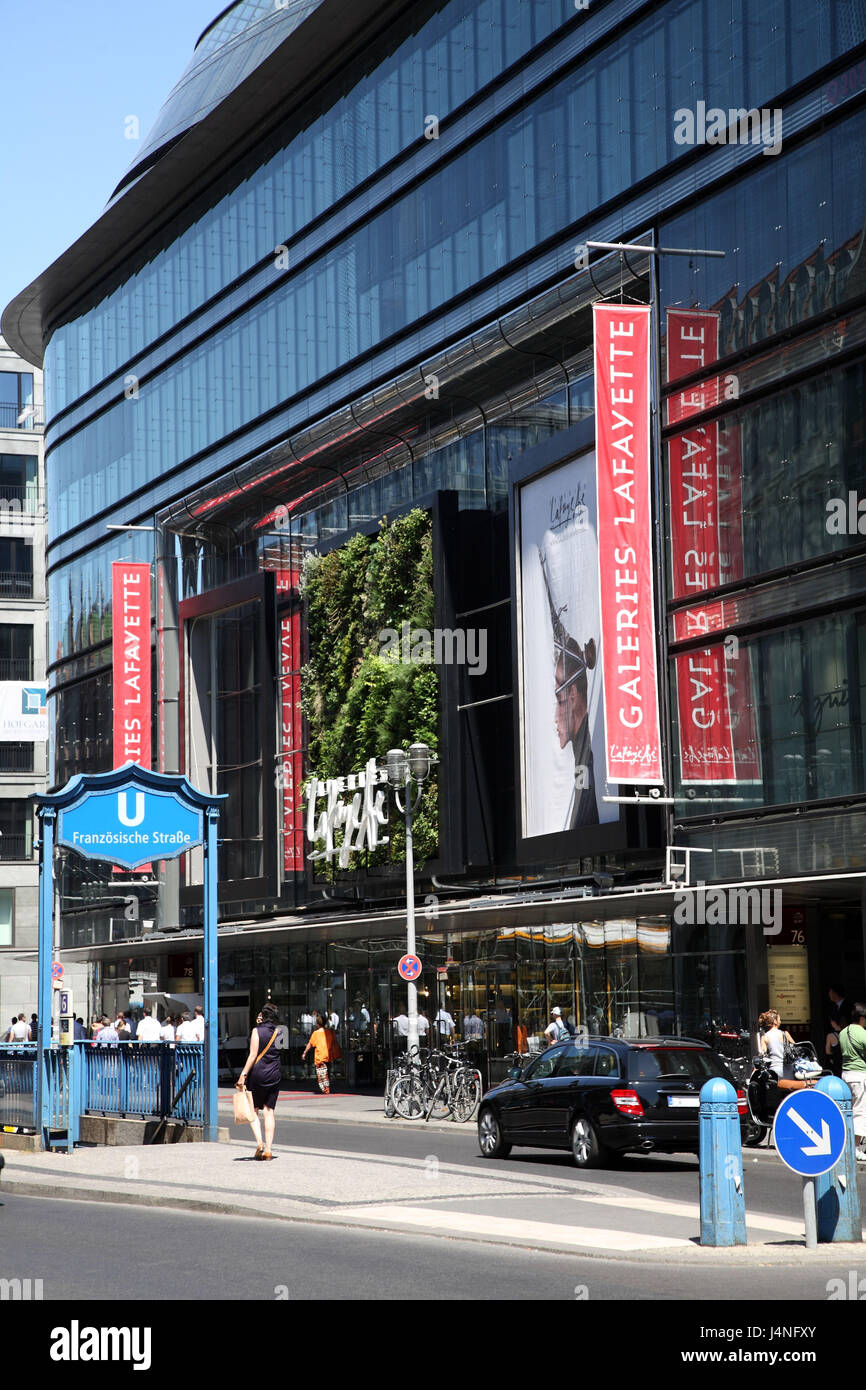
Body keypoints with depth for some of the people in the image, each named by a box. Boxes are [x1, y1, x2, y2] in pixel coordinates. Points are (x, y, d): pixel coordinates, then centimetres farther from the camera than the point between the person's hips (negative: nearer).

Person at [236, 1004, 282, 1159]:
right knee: (269, 1111, 6)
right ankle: (268, 1149, 1)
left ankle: (259, 1142, -9)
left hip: (258, 1073, -4)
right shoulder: (279, 1032, 7)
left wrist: (243, 1075, -12)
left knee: (253, 1109, 8)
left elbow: (253, 1055, -13)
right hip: (275, 1075, 4)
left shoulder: (257, 1031, -6)